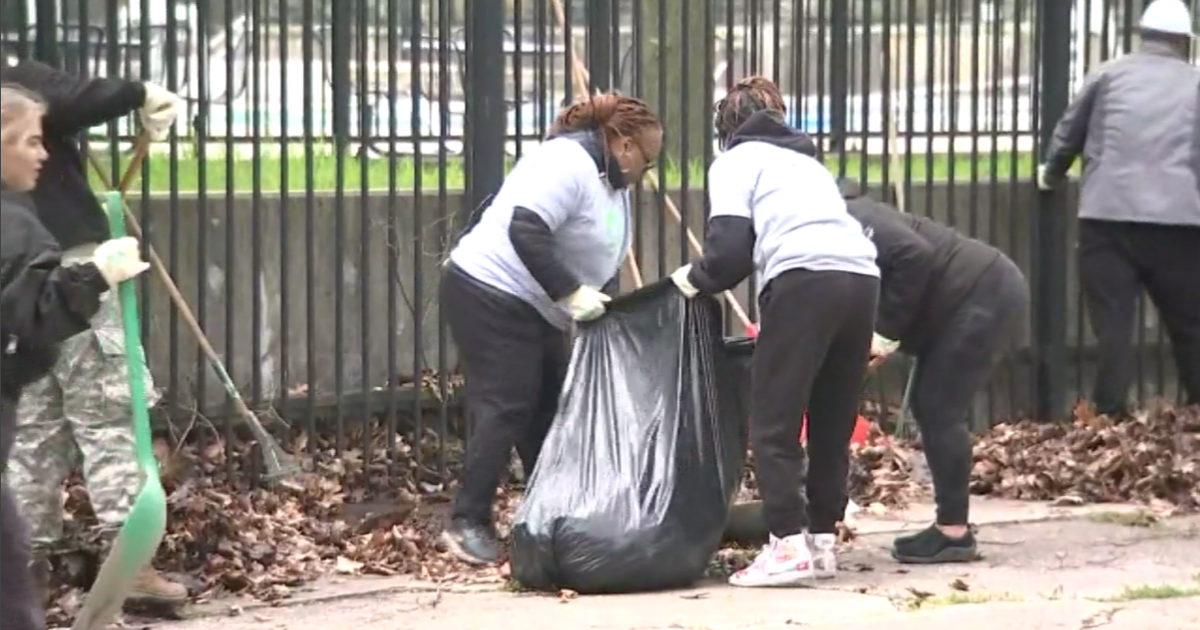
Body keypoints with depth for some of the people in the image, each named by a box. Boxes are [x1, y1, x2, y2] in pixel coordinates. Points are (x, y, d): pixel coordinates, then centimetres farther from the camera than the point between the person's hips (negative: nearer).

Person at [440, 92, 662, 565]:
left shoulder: (611, 184, 13)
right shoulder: (567, 164, -20)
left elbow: (597, 258, 20)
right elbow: (525, 232, -30)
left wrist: (599, 301, 11)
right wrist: (570, 294, -31)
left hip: (534, 309, 11)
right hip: (490, 295, -11)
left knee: (550, 408, 10)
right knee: (505, 408, -12)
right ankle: (468, 523, -9)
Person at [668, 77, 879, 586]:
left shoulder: (736, 161, 15)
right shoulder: (806, 162, 34)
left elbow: (731, 247, 1)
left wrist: (696, 279, 19)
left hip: (804, 280, -6)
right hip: (862, 278, 6)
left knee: (773, 424, -2)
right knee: (833, 424, 14)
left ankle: (788, 545, -11)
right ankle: (822, 540, 14)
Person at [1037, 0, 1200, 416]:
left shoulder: (1110, 74, 14)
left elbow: (1068, 133, 20)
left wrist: (1051, 176, 39)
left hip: (1108, 215, 0)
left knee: (1112, 323, 2)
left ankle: (1109, 417, -2)